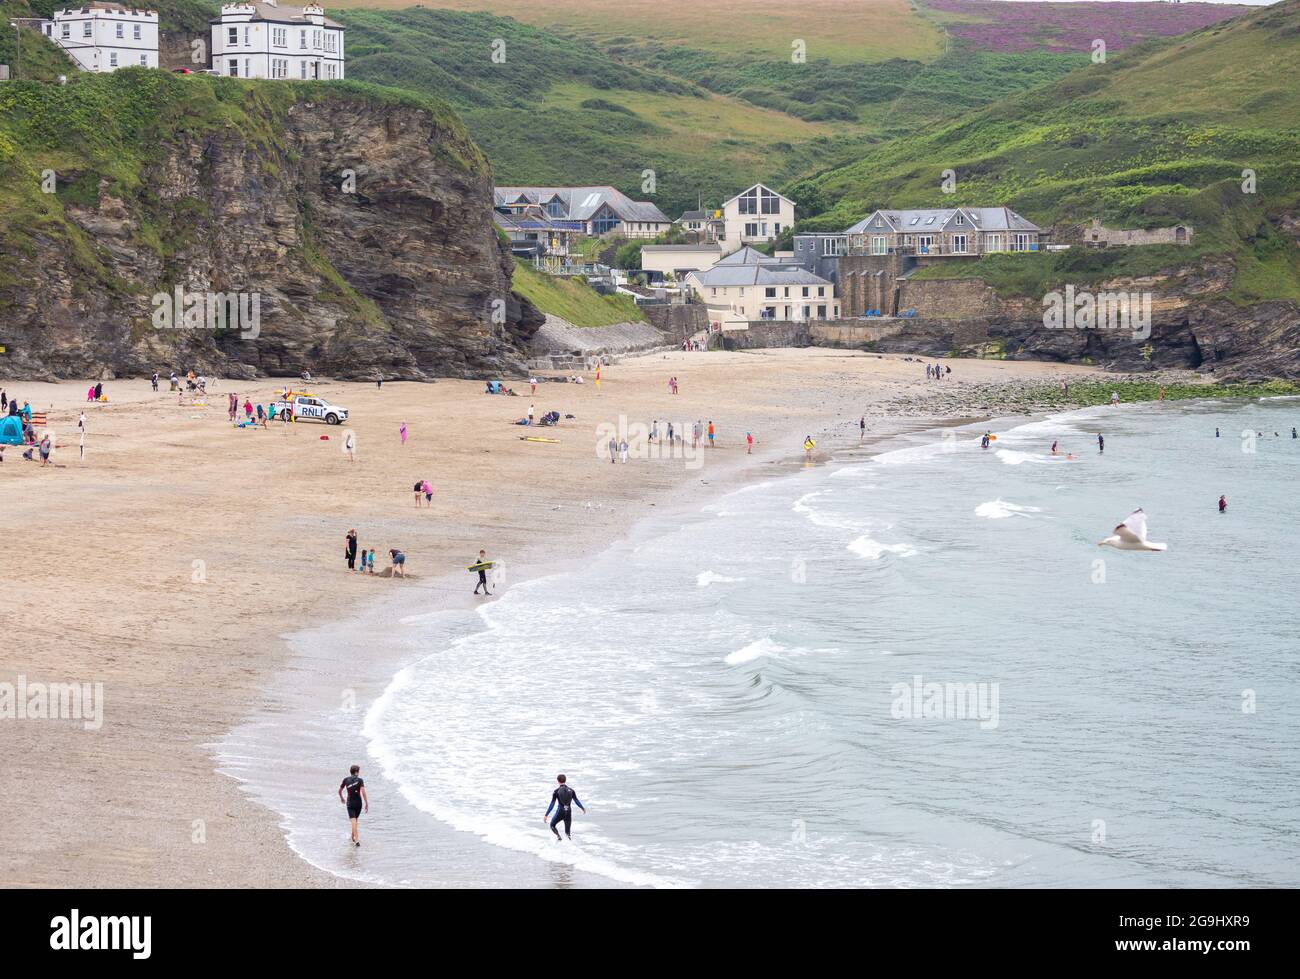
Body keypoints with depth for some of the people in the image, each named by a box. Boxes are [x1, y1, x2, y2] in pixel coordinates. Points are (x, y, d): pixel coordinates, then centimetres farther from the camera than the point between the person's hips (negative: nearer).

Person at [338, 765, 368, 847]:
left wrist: (342, 799, 31)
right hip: (358, 802, 0)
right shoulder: (360, 780, -6)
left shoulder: (346, 780, 2)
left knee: (353, 821, -8)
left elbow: (339, 791, 11)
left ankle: (356, 840, -22)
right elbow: (363, 792, -16)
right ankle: (353, 837, 35)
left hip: (350, 803, 0)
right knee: (355, 820, 21)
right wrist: (366, 804, -13)